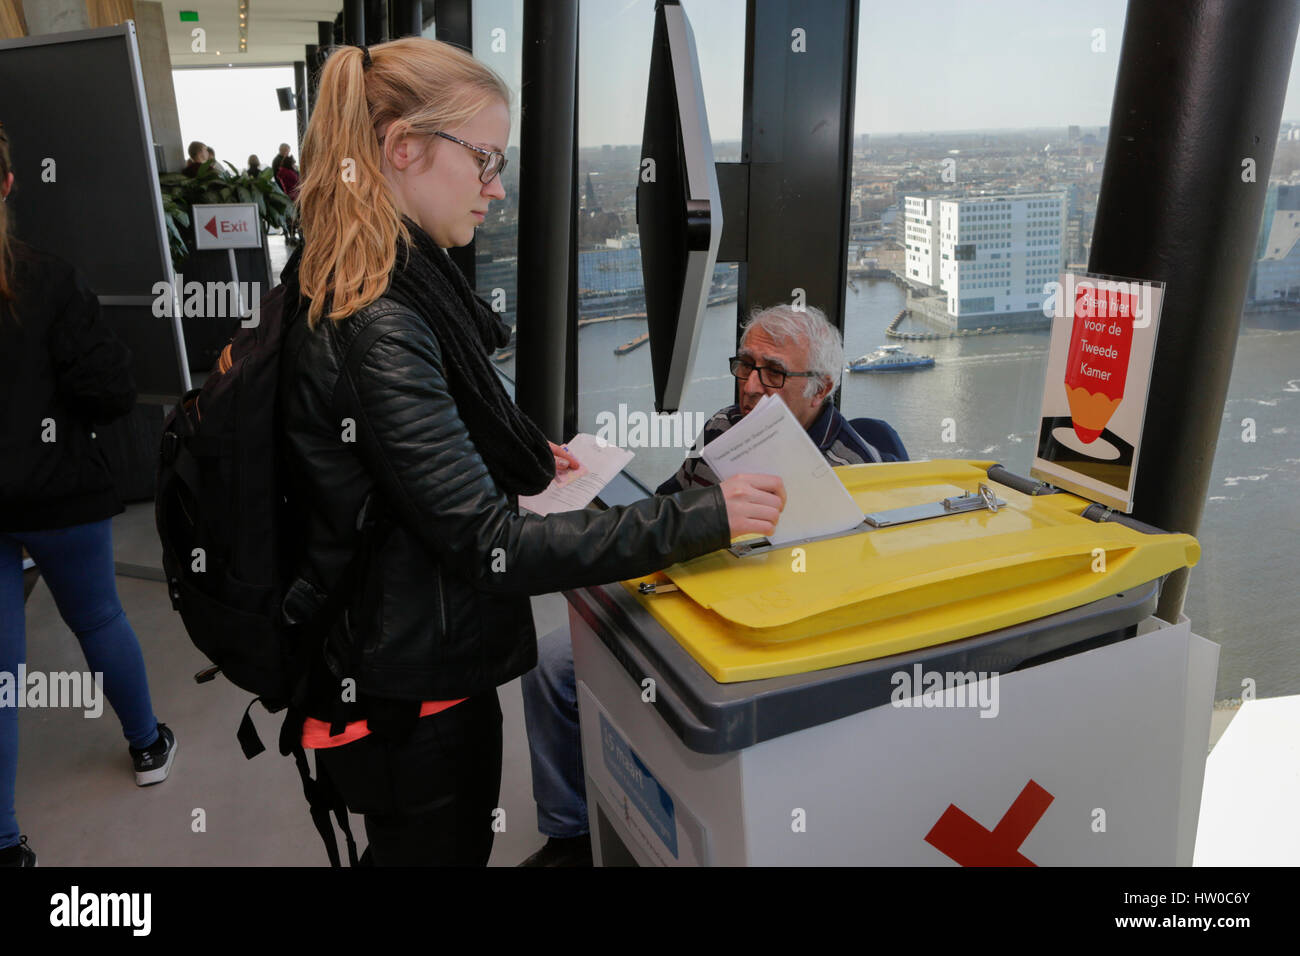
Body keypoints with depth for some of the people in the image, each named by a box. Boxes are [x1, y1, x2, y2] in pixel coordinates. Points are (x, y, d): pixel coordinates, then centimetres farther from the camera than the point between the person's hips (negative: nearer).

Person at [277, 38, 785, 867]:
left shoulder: (353, 292, 4)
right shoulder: (373, 330, -27)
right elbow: (491, 546, -29)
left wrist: (520, 456, 10)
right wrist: (702, 517, -28)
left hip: (429, 666, 9)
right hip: (413, 702, -9)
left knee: (462, 844, 26)